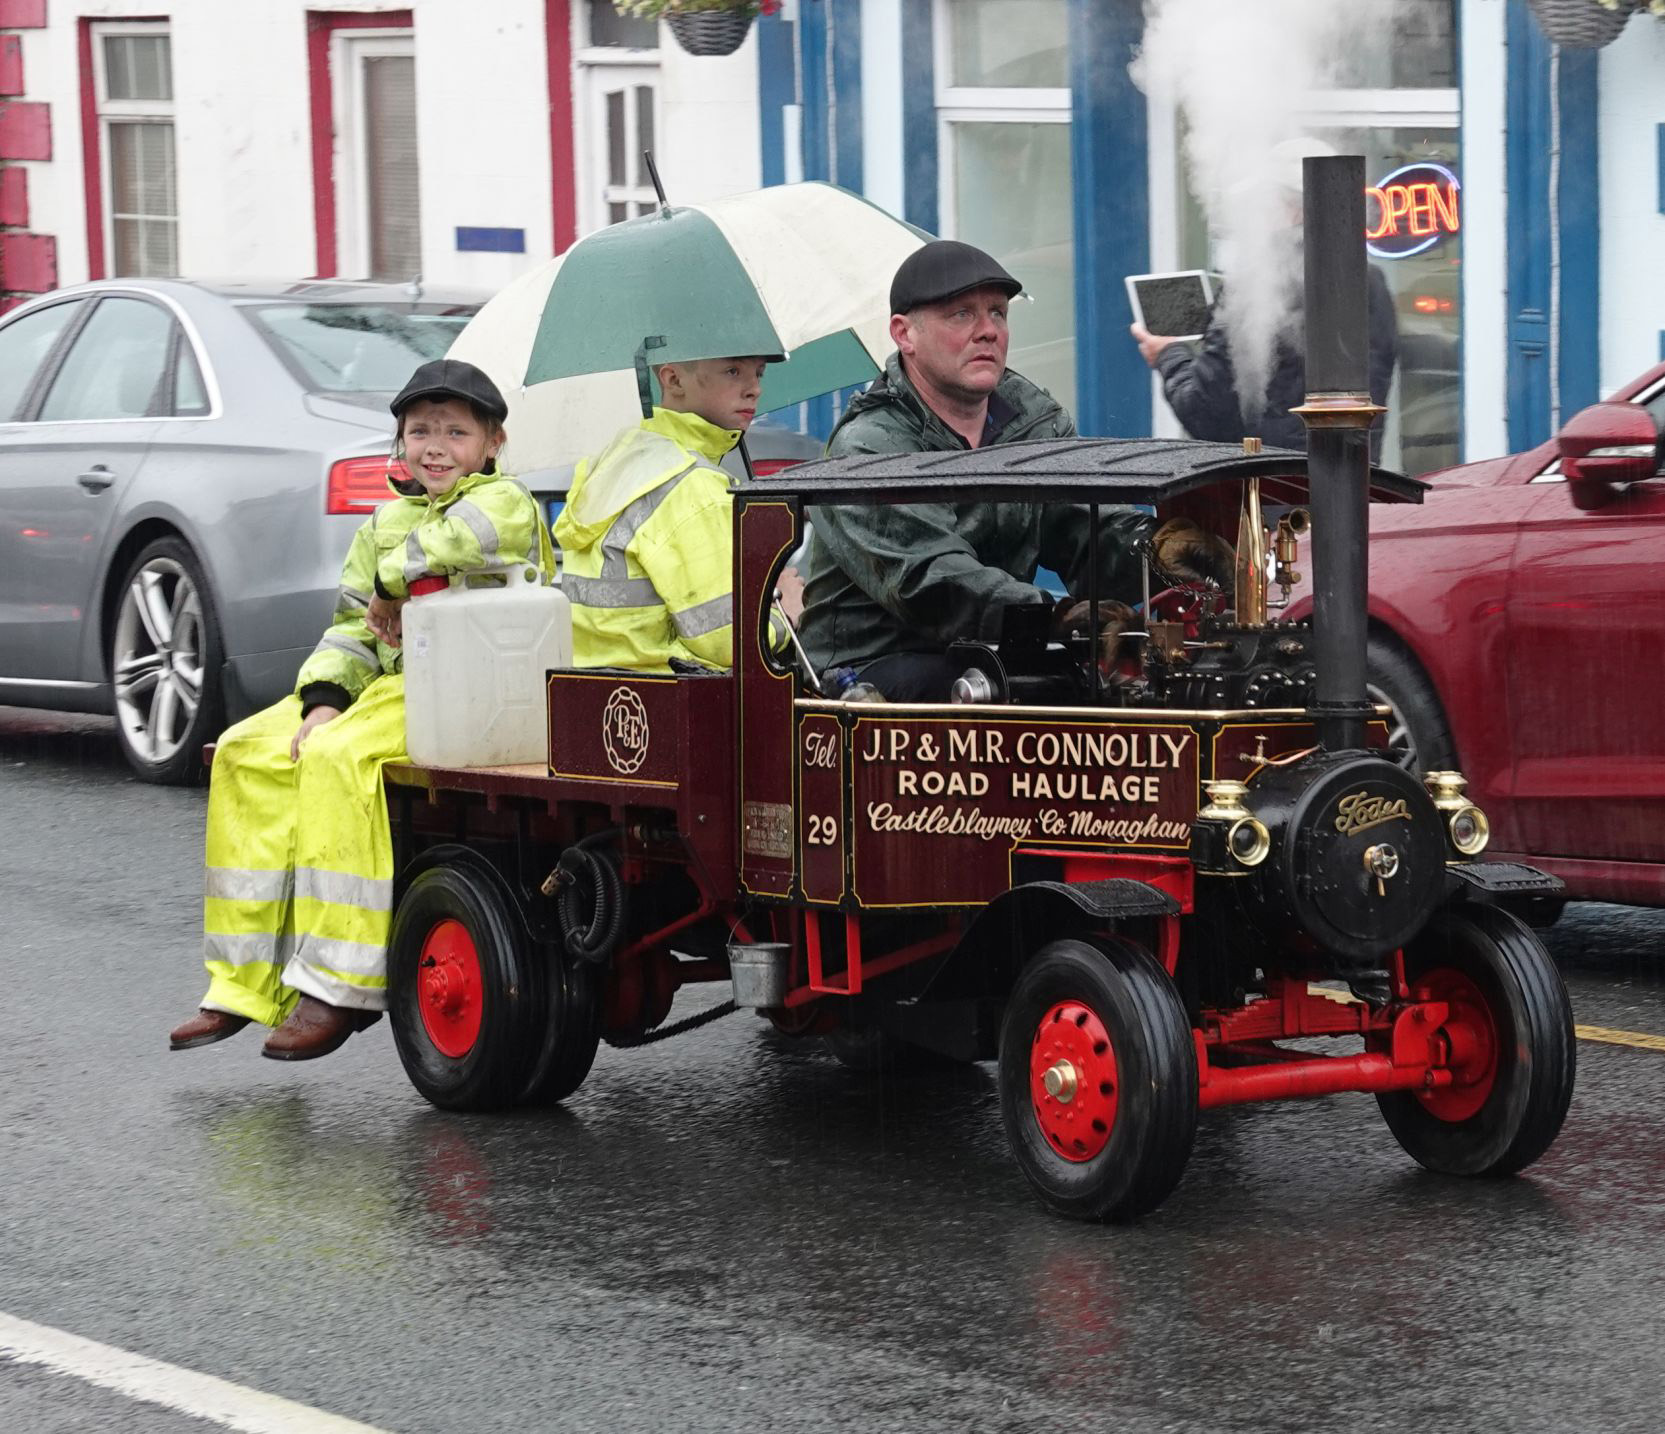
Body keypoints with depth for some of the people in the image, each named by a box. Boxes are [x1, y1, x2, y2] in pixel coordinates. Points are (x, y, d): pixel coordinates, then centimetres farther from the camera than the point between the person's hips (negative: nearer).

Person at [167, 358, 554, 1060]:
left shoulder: (504, 503, -3)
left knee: (339, 757, -30)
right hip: (391, 684, 8)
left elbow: (453, 539, -26)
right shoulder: (387, 523, 20)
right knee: (249, 753, -6)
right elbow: (351, 627, 17)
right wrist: (322, 701, -1)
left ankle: (338, 987, -27)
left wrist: (392, 587, -9)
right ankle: (246, 982, -5)